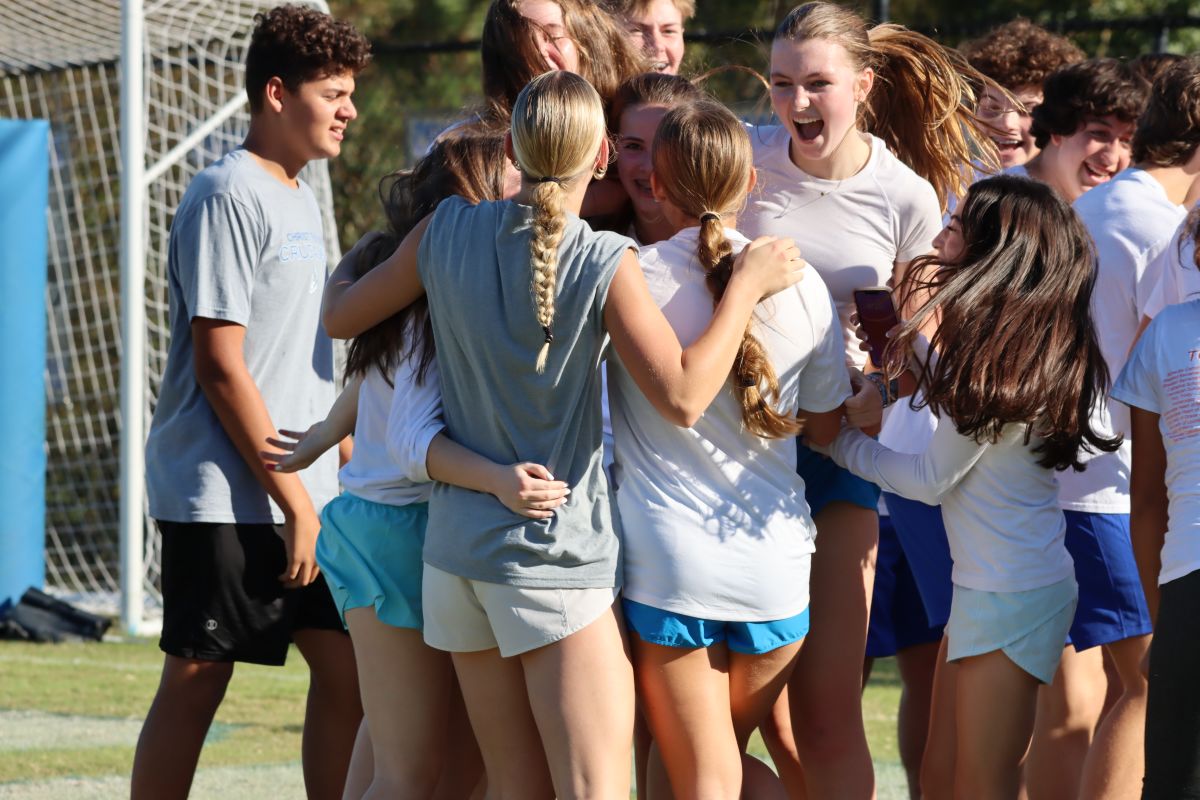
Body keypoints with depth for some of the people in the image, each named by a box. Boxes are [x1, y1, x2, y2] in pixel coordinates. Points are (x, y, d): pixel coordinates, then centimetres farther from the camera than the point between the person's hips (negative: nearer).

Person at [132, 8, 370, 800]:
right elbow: (221, 366, -16)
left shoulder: (300, 199, 17)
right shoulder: (228, 197, -12)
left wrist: (347, 471, 15)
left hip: (304, 492, 9)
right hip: (224, 496, -9)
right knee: (196, 680, -5)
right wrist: (294, 501, -16)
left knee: (346, 665, 5)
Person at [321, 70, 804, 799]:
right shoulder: (604, 264, -14)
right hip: (556, 558, -6)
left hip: (458, 548, 6)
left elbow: (341, 317, 14)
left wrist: (343, 272, 37)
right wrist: (749, 285, -9)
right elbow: (682, 396, -19)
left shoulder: (450, 232, 2)